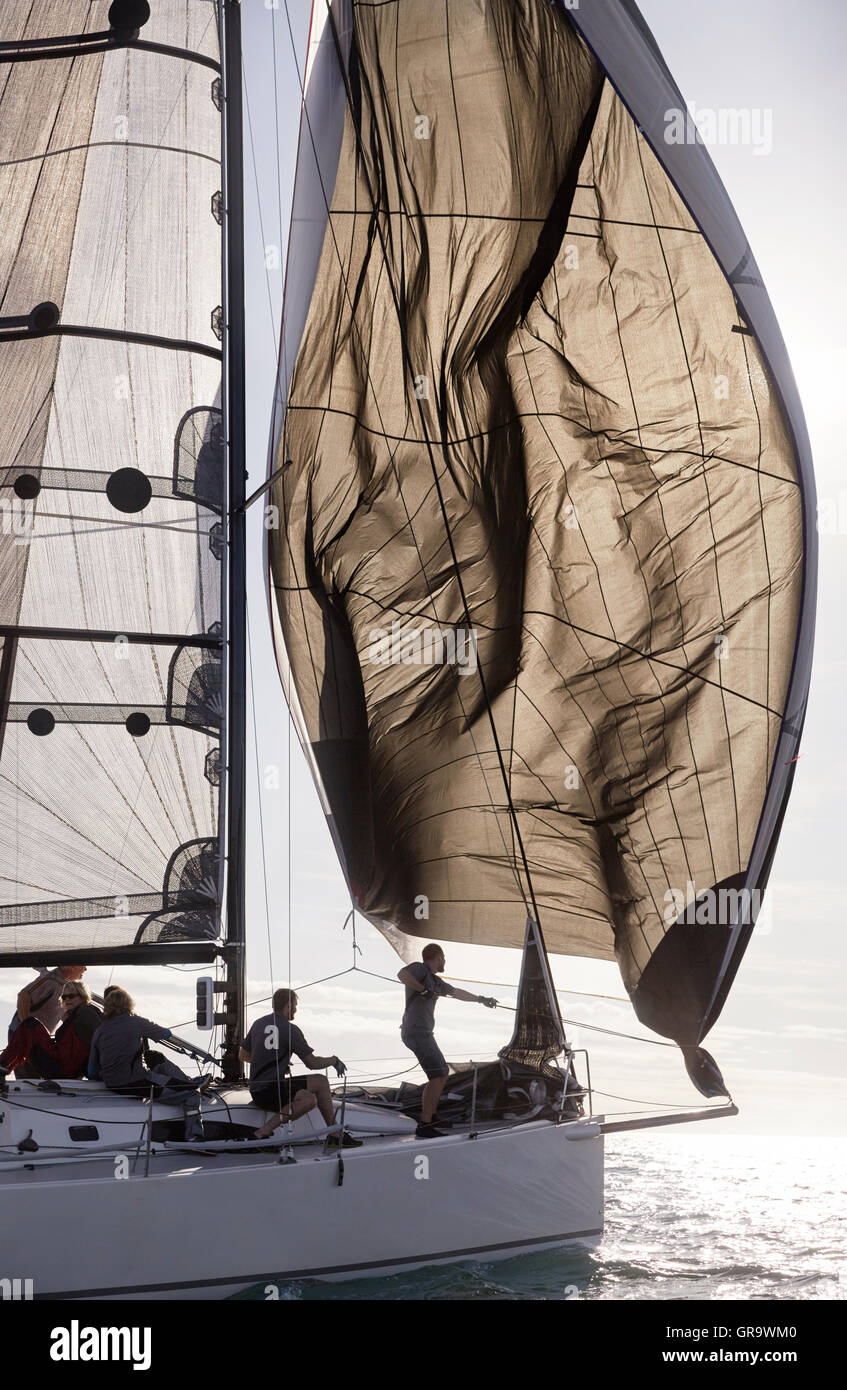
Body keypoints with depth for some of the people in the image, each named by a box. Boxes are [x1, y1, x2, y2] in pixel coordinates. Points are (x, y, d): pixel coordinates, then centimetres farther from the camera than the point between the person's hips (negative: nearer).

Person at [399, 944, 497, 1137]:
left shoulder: (434, 980, 20)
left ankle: (431, 1116, 28)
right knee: (437, 1076, -15)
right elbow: (401, 974, -29)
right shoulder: (420, 969, -7)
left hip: (424, 1034, 11)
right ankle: (424, 1126, -17)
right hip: (417, 1032, -11)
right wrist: (422, 989, -21)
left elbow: (457, 993, 35)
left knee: (443, 1071, 22)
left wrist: (481, 999, 45)